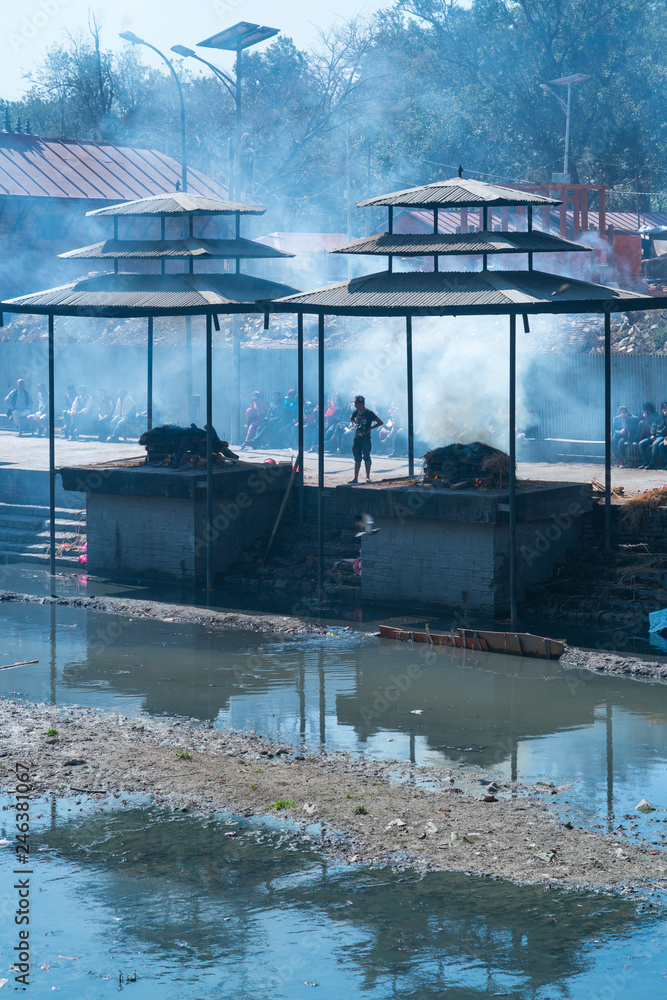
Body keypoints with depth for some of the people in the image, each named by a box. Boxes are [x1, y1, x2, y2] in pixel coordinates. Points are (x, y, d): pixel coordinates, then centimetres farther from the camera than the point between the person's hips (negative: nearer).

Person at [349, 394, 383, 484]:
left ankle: (368, 477, 1)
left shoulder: (369, 413, -9)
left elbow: (380, 422, -7)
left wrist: (370, 428, -11)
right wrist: (355, 424, 11)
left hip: (365, 438, -5)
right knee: (357, 458, 7)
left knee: (366, 457, -4)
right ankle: (355, 478, 9)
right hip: (356, 438, 5)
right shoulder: (356, 412, 7)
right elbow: (351, 418, 30)